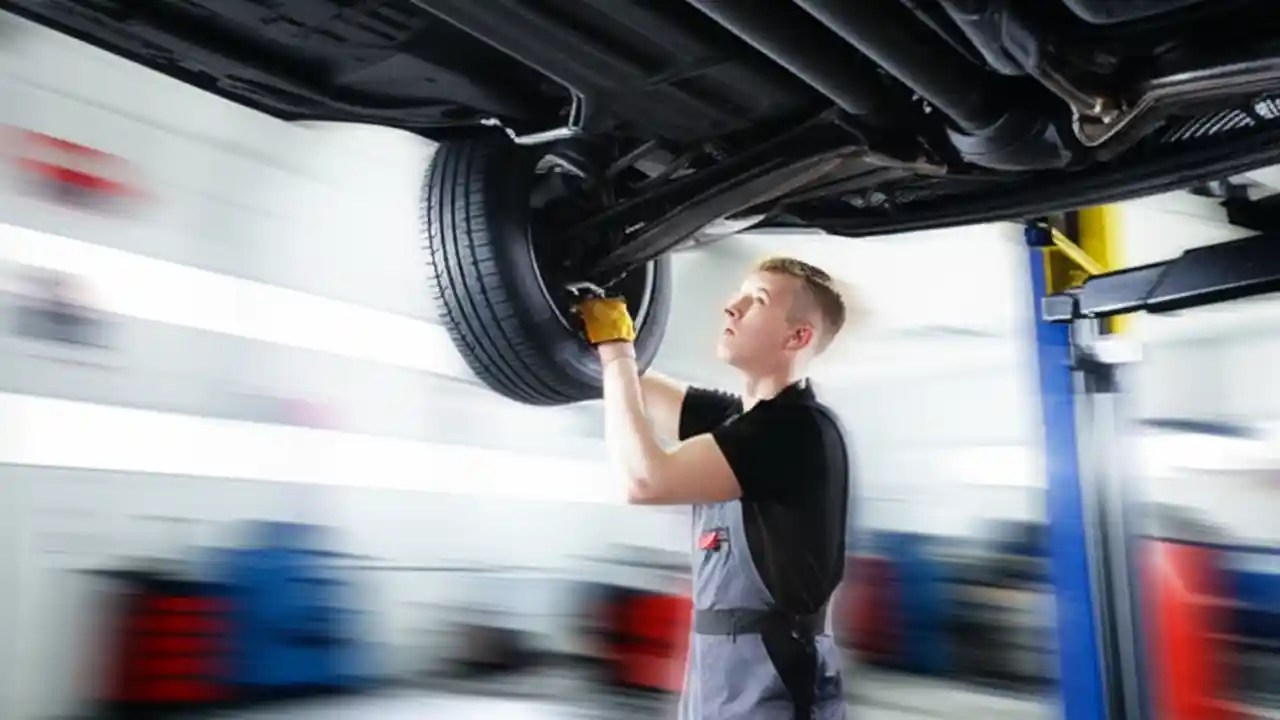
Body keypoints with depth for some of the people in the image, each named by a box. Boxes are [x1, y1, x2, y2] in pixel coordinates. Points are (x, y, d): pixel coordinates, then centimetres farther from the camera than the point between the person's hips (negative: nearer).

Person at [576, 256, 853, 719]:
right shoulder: (734, 417, 10)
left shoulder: (801, 429, -17)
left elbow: (645, 479, -24)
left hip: (772, 678, -8)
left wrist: (615, 348, -14)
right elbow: (638, 389, 20)